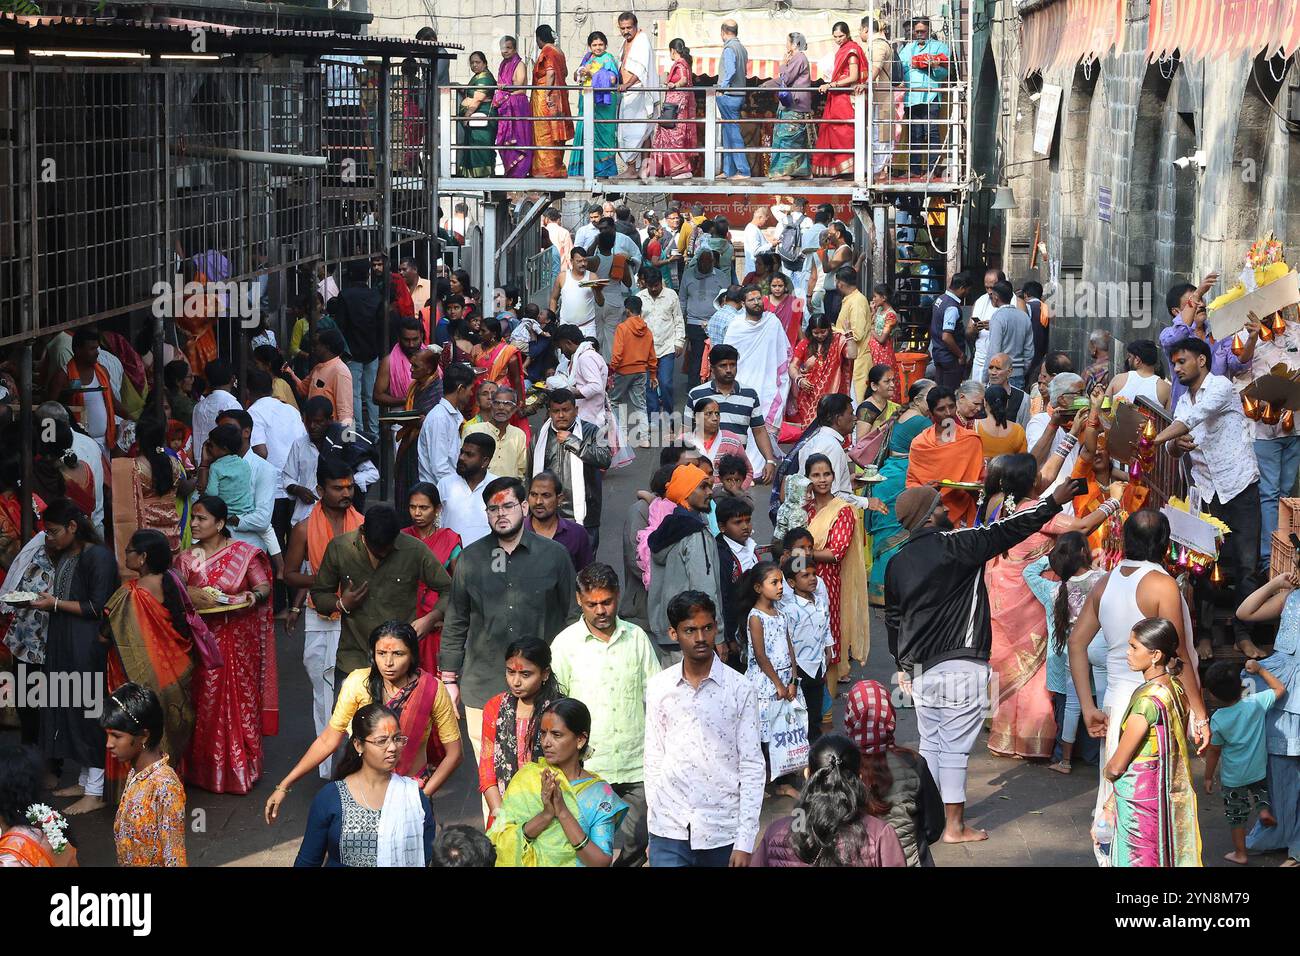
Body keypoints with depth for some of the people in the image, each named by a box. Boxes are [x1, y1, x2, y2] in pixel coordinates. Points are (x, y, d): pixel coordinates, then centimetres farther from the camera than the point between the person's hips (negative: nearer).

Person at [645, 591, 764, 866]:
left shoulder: (741, 690, -4)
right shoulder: (658, 687, 4)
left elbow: (751, 767, -3)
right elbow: (653, 759, 10)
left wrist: (745, 842, -7)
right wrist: (653, 822, 10)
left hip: (722, 831, -1)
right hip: (669, 831, 1)